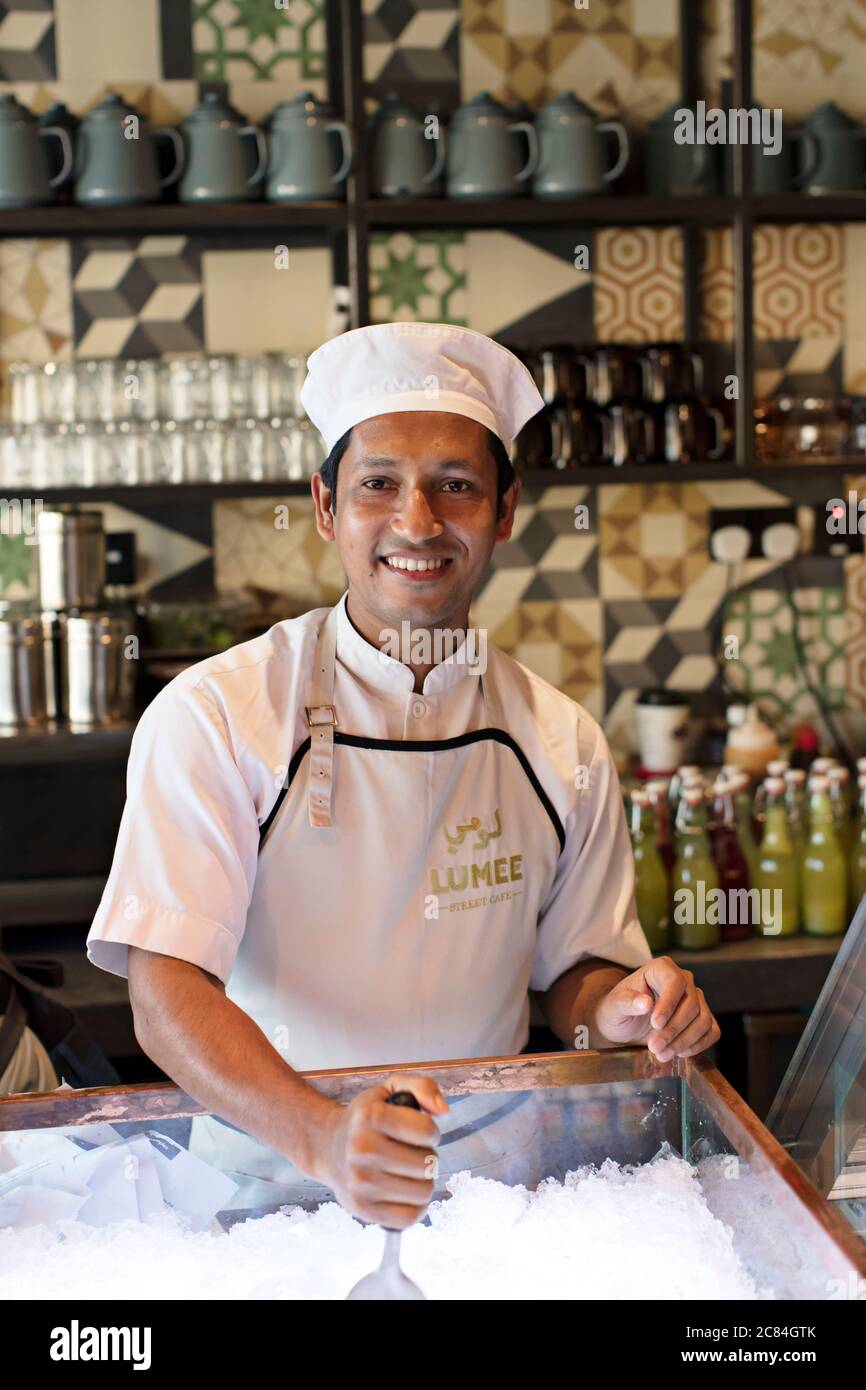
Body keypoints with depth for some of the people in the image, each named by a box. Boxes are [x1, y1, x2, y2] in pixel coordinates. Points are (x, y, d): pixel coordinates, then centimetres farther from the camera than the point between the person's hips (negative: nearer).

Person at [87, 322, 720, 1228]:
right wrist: (320, 1137, -29)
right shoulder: (213, 717, -7)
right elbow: (167, 992, -13)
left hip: (491, 1190, 4)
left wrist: (613, 1009, -9)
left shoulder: (562, 744, 6)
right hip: (271, 1185, -3)